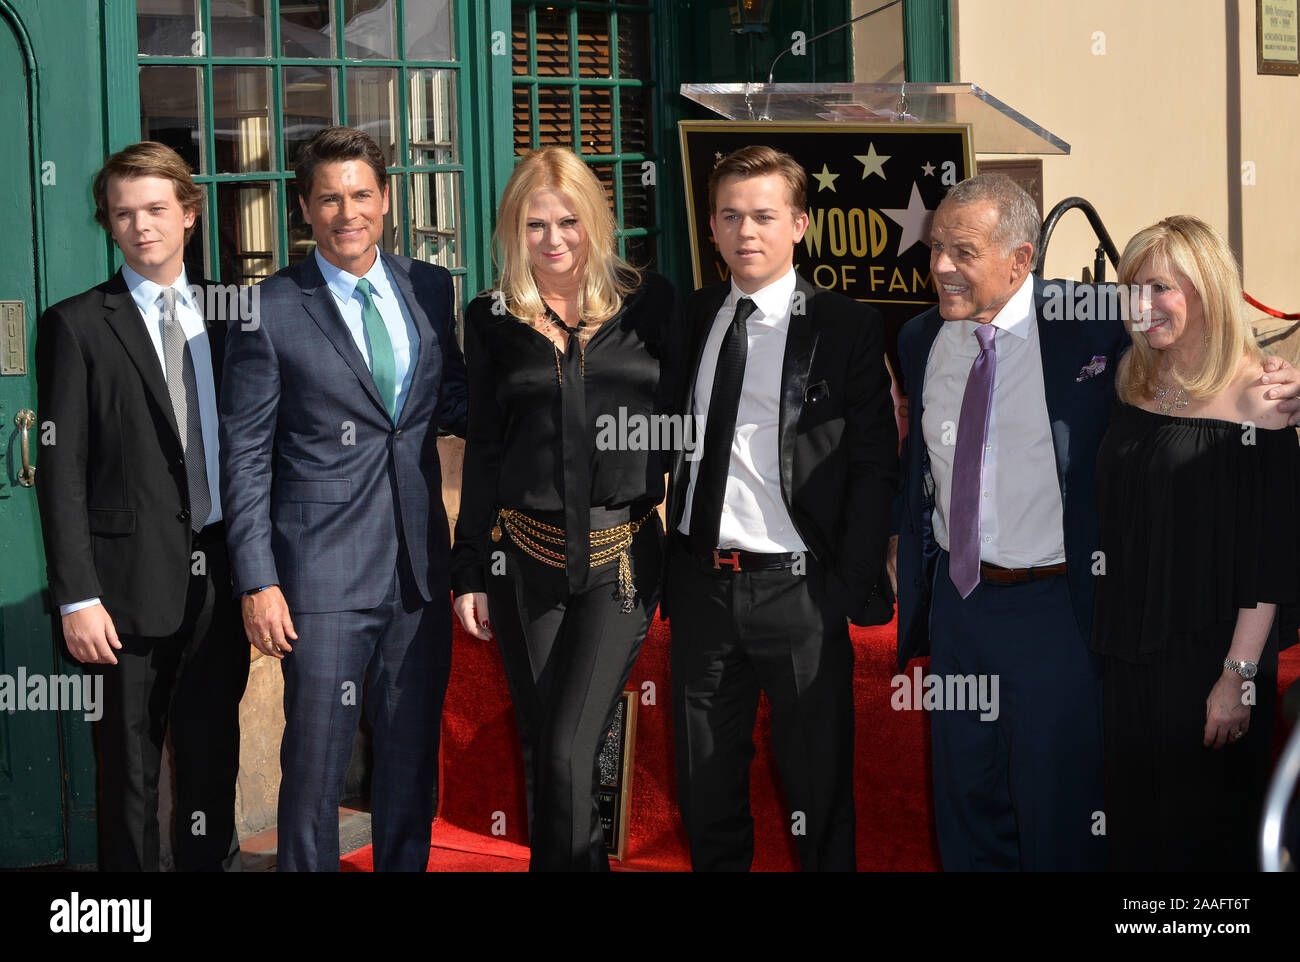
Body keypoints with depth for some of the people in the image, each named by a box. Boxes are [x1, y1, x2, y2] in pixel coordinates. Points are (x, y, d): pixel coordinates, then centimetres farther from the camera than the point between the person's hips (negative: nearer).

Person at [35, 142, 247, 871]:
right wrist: (77, 596, -13)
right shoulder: (78, 325, -3)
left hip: (220, 577, 4)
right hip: (135, 584, -4)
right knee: (132, 769, 4)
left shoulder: (223, 315, 10)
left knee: (213, 760, 13)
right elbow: (61, 472, -6)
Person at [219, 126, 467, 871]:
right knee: (316, 762, -1)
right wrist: (258, 583, -10)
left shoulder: (431, 290, 9)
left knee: (414, 756, 13)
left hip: (421, 564, 4)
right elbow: (245, 454, -4)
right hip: (324, 573, -4)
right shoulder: (269, 310, -4)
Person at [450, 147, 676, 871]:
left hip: (622, 557, -2)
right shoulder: (493, 319, 6)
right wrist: (470, 570, 7)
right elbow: (482, 452, 9)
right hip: (526, 559, 2)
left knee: (569, 753, -12)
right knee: (545, 754, 8)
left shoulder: (648, 303, 2)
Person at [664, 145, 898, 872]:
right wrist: (664, 557, 4)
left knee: (819, 785, 6)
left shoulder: (846, 327, -3)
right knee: (705, 783, 14)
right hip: (701, 583, 4)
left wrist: (852, 587, -11)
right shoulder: (689, 318, 9)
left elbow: (875, 466, -6)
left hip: (797, 586, -4)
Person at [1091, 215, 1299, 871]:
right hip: (1129, 651, 6)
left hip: (1207, 656, -6)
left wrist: (1240, 676, -18)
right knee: (1134, 821, 13)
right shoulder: (1135, 384, 7)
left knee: (1203, 826, 6)